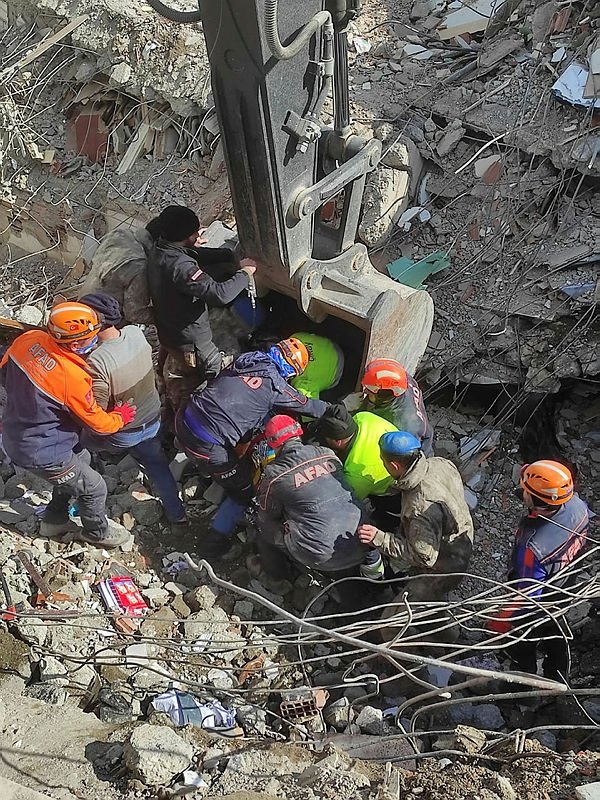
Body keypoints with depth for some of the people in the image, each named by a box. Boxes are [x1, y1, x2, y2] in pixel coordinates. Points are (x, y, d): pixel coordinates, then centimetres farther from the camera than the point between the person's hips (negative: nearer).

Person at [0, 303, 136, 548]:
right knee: (94, 489, 13)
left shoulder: (28, 339, -14)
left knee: (81, 459, 30)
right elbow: (98, 423, -17)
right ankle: (97, 532, 41)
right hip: (41, 454, -8)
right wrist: (121, 417, 3)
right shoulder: (72, 378, -32)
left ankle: (54, 521, 46)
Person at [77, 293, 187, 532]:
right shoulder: (136, 333, -18)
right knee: (157, 466, 24)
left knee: (78, 442, 22)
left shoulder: (98, 362, -37)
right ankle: (178, 517, 34)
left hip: (123, 434, -5)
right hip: (152, 420, 5)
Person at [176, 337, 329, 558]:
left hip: (184, 420, 7)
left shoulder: (246, 360, 10)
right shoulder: (275, 384, -7)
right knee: (243, 490, 14)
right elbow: (307, 406, 9)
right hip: (208, 446, -7)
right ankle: (215, 541, 22)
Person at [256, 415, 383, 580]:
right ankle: (371, 559, 21)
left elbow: (268, 514, 12)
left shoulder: (275, 475, -6)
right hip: (360, 547, 4)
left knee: (263, 522, 16)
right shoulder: (327, 454, 7)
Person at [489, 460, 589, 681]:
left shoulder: (535, 546, -47)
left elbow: (527, 597, -33)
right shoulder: (577, 506, -27)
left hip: (537, 610, -6)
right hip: (563, 589, 6)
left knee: (520, 648, 25)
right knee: (555, 639, 33)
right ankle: (559, 683, 59)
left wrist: (501, 622, -18)